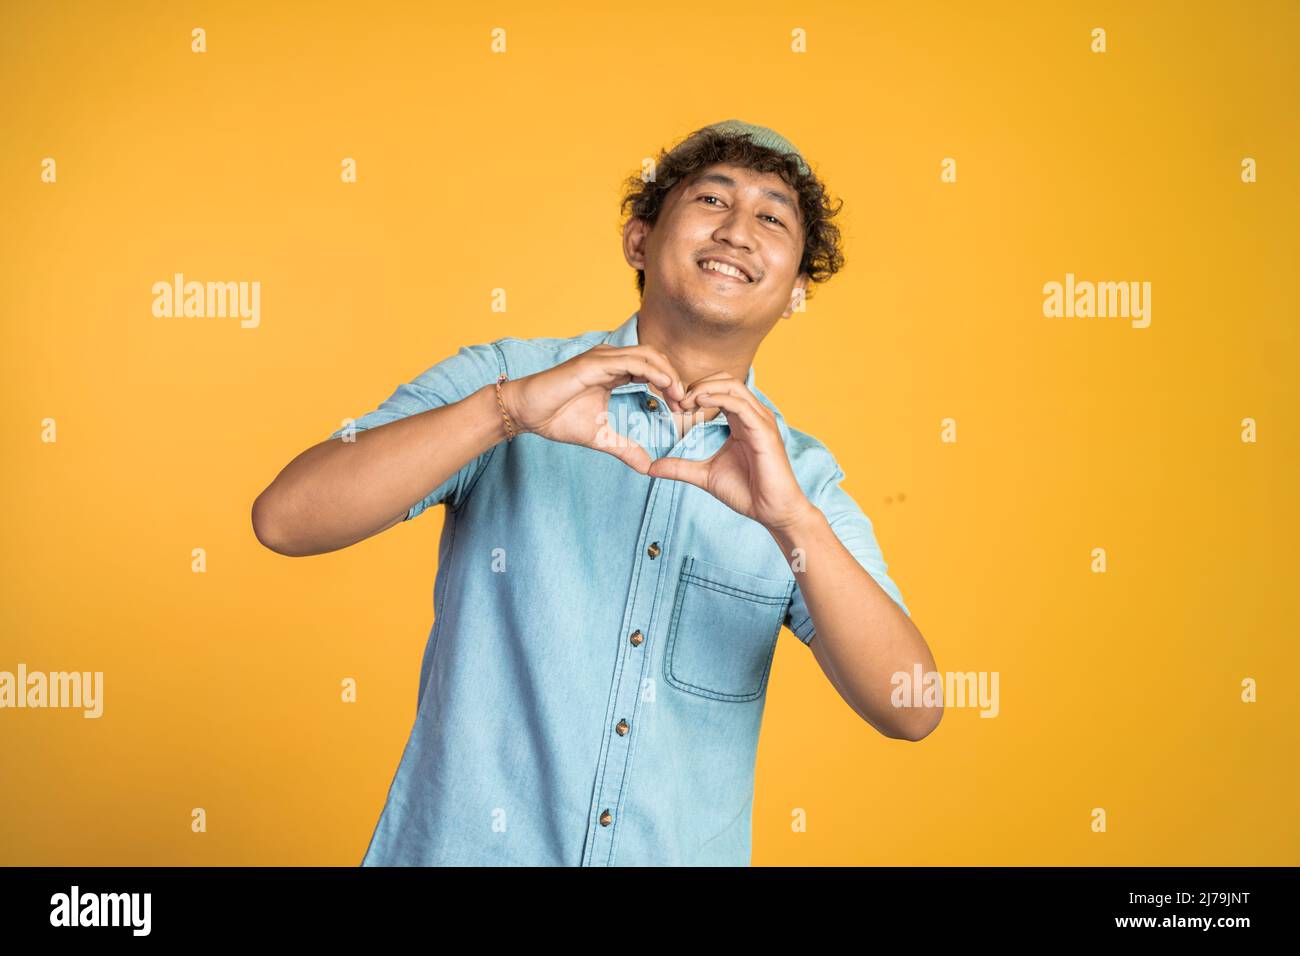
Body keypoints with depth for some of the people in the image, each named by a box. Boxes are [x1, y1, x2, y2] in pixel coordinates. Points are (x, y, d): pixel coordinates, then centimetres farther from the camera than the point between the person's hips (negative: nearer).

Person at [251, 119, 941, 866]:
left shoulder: (800, 477, -4)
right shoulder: (505, 377, -8)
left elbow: (910, 712, -14)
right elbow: (286, 518, -18)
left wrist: (792, 520, -27)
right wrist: (506, 407, -29)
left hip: (676, 854, 2)